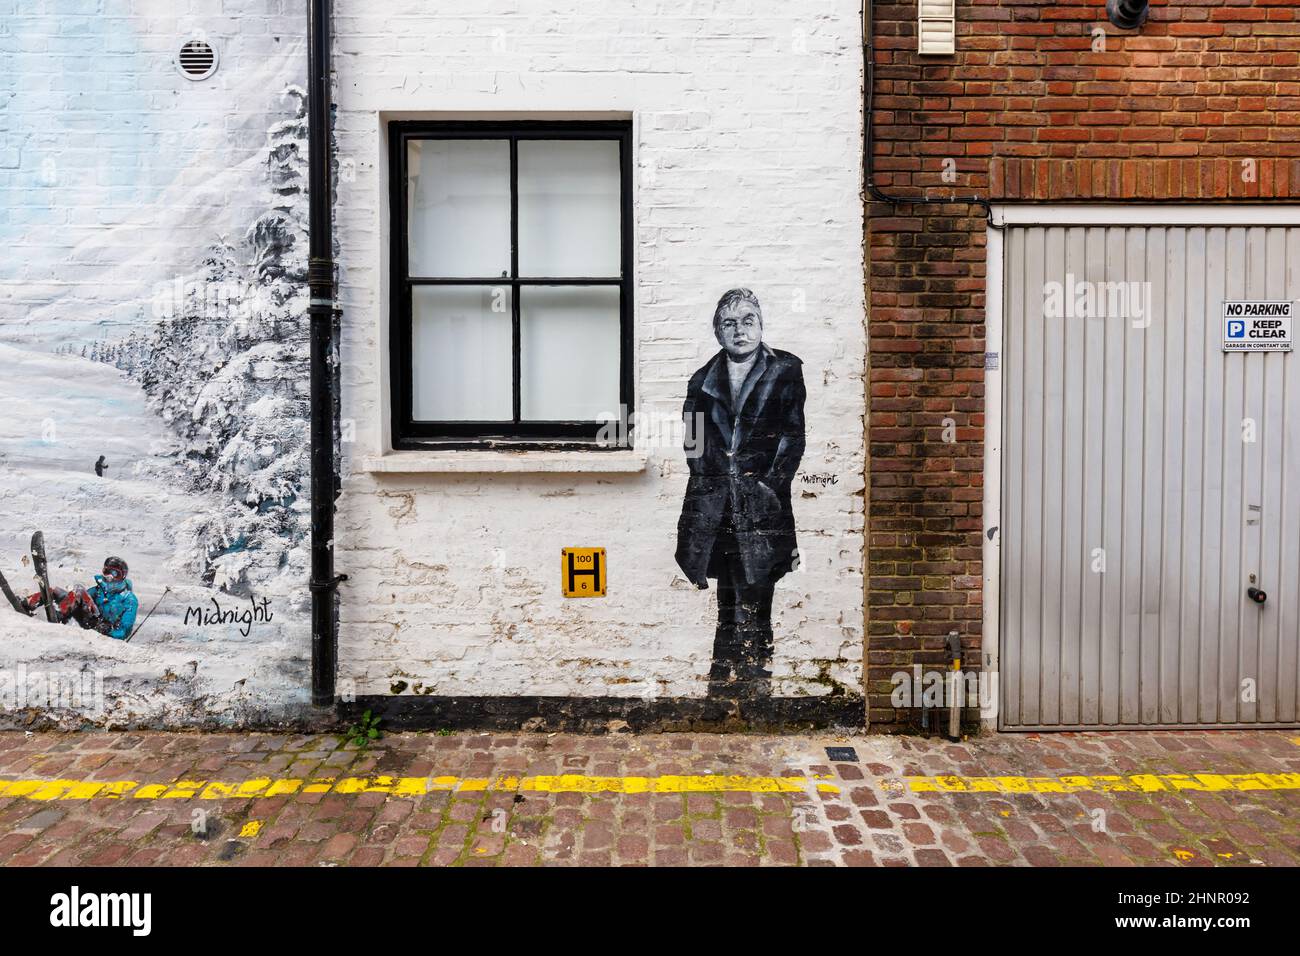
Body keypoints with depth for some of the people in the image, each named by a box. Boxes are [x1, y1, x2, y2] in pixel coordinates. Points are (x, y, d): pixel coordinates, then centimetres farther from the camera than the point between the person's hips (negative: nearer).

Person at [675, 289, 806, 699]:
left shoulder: (785, 371, 6)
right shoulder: (703, 379, 15)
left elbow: (793, 434, 1)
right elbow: (692, 438, 12)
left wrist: (772, 482, -7)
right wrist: (706, 479, 1)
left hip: (761, 500, -3)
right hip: (713, 500, 3)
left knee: (755, 600, -5)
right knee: (727, 599, 10)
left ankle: (756, 683, 4)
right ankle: (722, 684, 20)